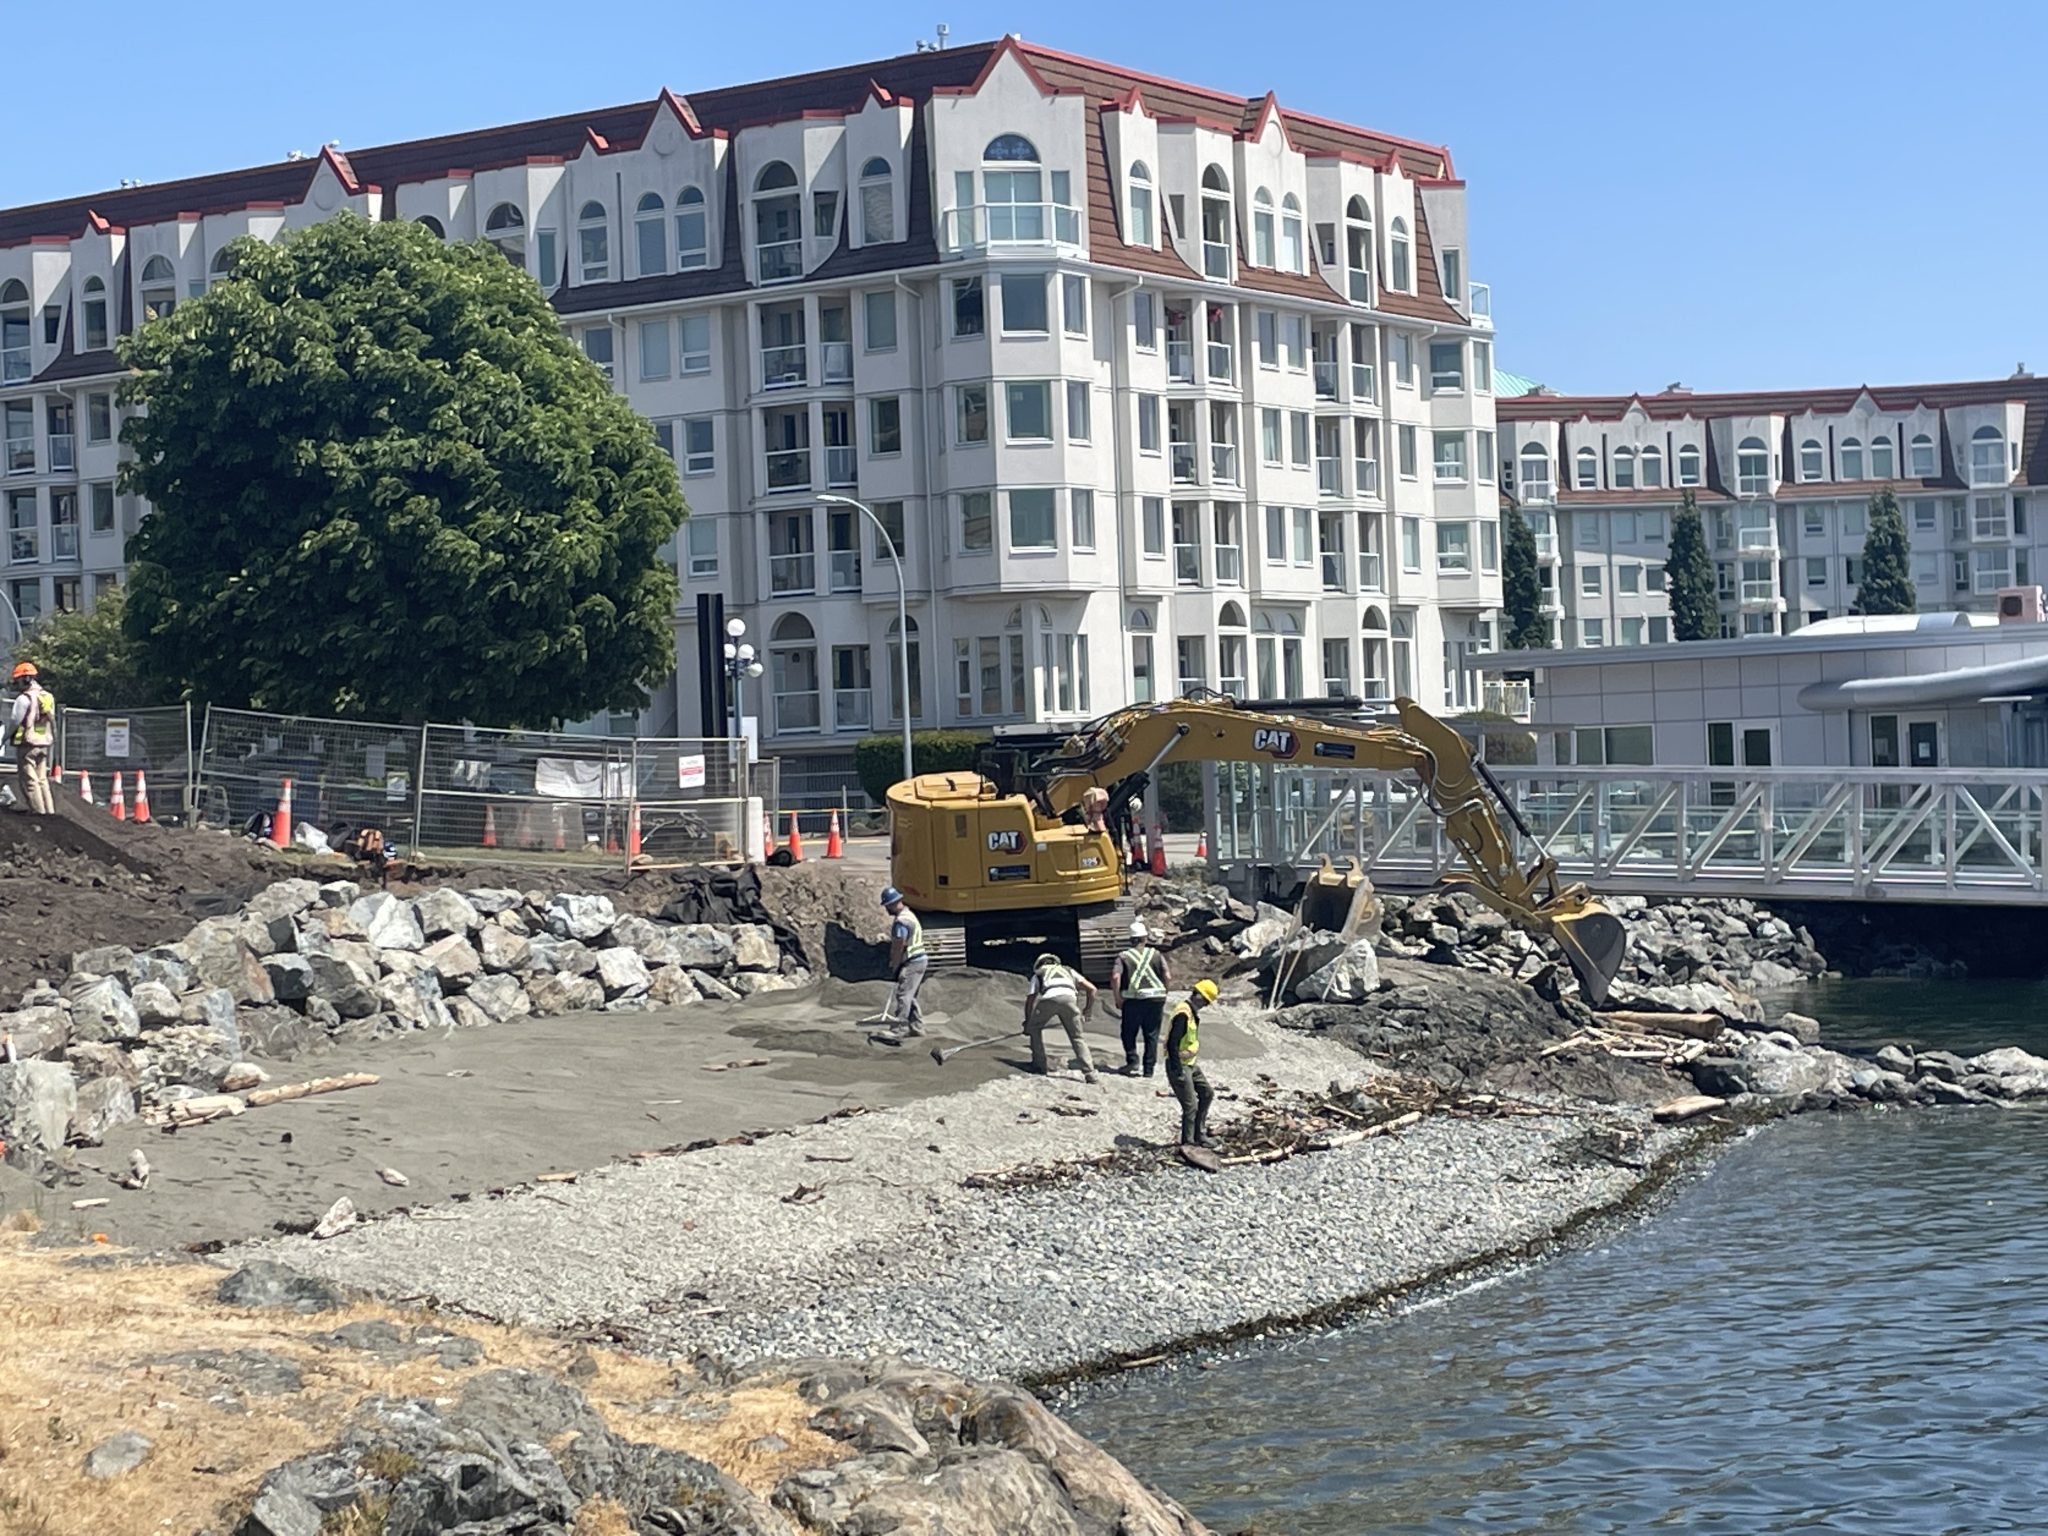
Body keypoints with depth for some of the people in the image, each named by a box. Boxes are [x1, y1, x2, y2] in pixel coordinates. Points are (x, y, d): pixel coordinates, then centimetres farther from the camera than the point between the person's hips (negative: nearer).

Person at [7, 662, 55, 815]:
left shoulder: (24, 698, -14)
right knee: (42, 779, 13)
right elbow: (52, 721, 14)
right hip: (45, 744, 8)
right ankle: (49, 810, 11)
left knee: (29, 780, -3)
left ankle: (39, 811, -7)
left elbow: (15, 720, -10)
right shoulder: (48, 697, 10)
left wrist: (6, 736, 5)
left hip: (27, 744, -8)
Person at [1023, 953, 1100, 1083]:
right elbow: (1092, 988, 30)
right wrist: (1088, 1009, 39)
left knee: (1034, 1028, 27)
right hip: (1069, 998, 1)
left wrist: (1027, 1022, 42)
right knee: (1077, 1038, 14)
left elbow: (1030, 1000, 30)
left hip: (1049, 998, -1)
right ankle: (1090, 1074, 2)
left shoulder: (1038, 975, 36)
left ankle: (1039, 1065, 24)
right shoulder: (1068, 971, 39)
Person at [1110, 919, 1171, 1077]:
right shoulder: (1156, 955, 5)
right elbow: (1167, 977, -2)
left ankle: (1132, 1060, -2)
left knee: (1129, 1033, 14)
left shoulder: (1123, 957, 1)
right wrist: (1163, 994, 13)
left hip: (1132, 1000, -2)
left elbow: (1115, 977, -13)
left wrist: (1117, 998, -5)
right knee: (1151, 1035, 10)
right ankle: (1149, 1069, 10)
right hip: (1156, 998, 2)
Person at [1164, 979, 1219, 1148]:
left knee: (1207, 1094, 18)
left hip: (1190, 1064, 11)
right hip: (1179, 1066, -11)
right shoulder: (1183, 1014, -24)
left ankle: (1199, 1135, 26)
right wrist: (1178, 1073, -24)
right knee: (1191, 1106, -6)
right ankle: (1187, 1143, 5)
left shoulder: (1192, 1012, 8)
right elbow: (1172, 1044, -26)